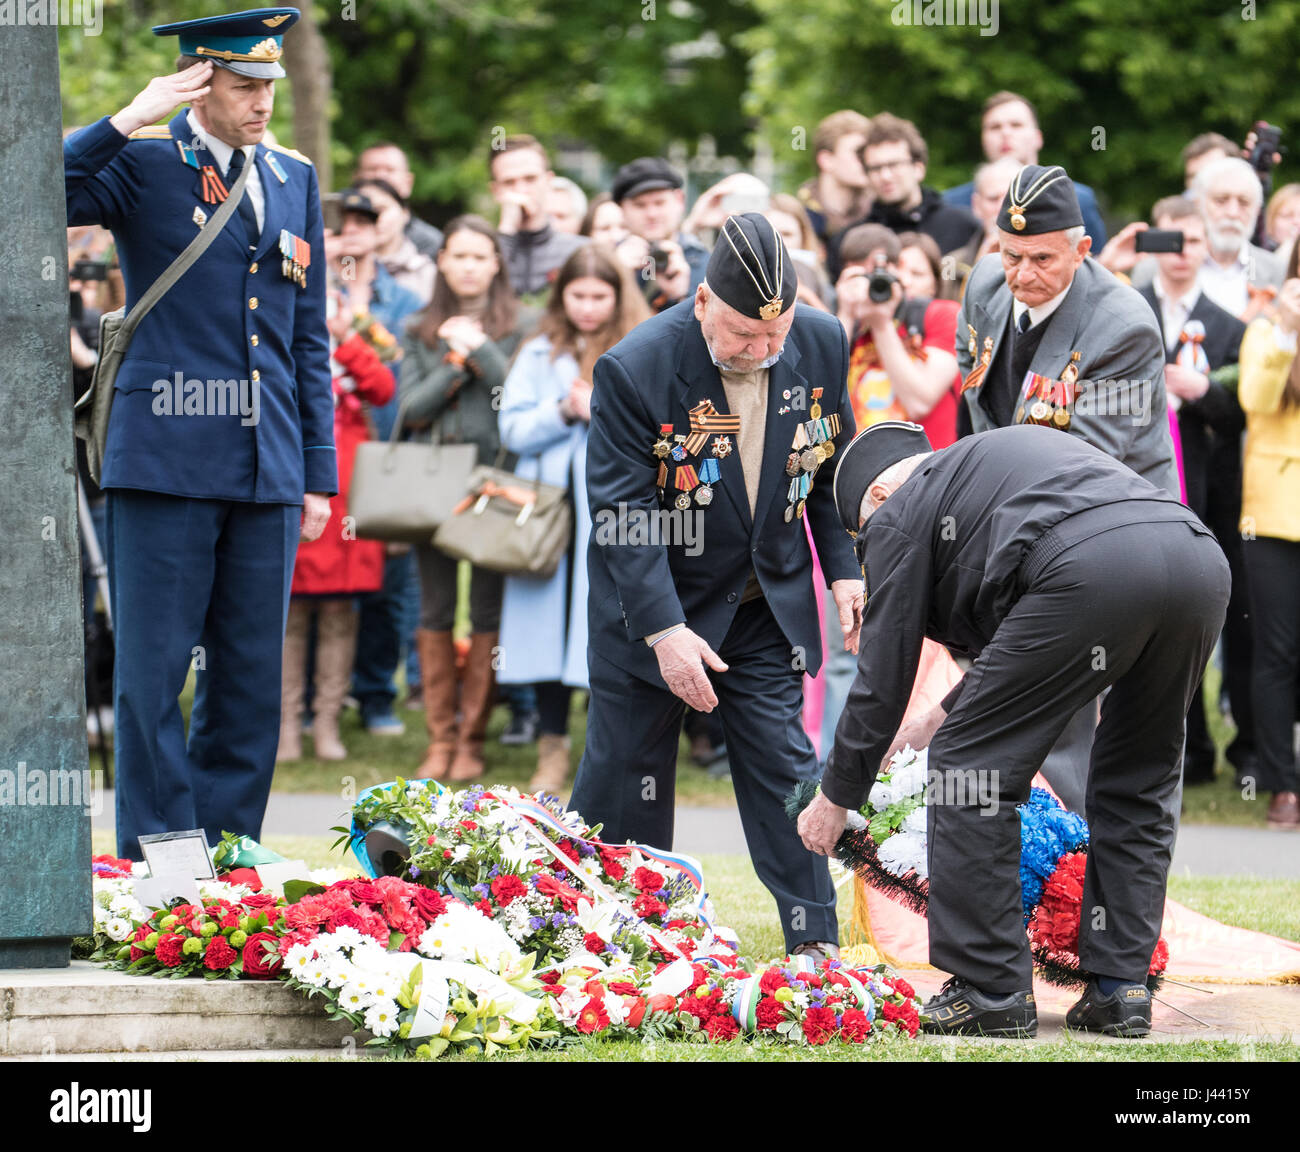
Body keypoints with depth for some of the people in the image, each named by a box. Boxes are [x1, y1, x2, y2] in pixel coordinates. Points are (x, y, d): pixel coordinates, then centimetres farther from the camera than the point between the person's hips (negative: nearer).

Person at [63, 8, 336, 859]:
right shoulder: (142, 164, 0)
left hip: (267, 470, 5)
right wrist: (130, 120, -18)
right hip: (165, 461, -5)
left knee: (252, 679, 6)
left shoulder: (295, 179, 14)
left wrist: (320, 472, 13)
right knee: (154, 676, -3)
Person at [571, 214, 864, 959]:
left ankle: (816, 944, 6)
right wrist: (663, 628, -26)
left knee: (784, 769, 1)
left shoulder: (823, 345, -9)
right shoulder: (636, 368, -24)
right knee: (625, 783, 6)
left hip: (768, 604, 3)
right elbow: (622, 512, -21)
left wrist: (845, 566, 1)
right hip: (651, 606, -3)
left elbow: (832, 465, 7)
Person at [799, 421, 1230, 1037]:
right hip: (1203, 557, 8)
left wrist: (837, 797, 29)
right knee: (1136, 786, 23)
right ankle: (1120, 987, 19)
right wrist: (947, 714, 56)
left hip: (1089, 570, -7)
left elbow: (883, 672, 19)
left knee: (970, 764, 6)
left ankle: (992, 992, 8)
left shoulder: (898, 512, 19)